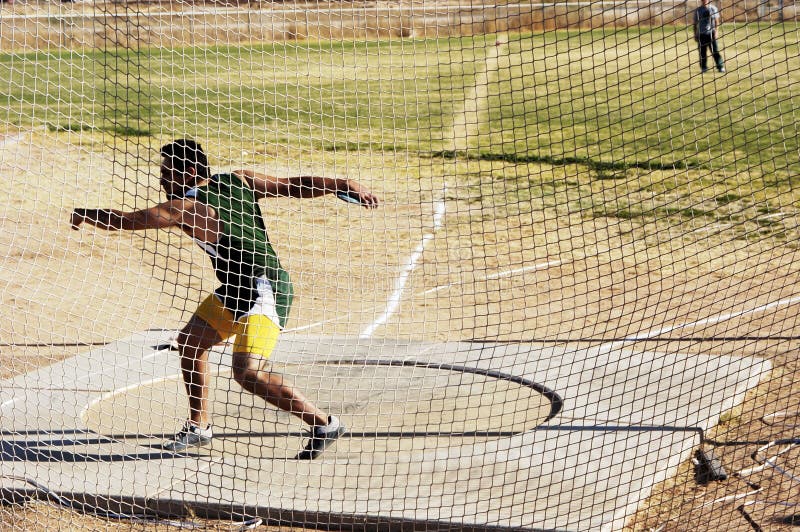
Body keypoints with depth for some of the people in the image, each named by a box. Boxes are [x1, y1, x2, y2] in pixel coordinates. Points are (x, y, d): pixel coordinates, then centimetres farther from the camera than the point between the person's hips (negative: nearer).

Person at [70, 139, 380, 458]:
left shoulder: (185, 209, -19)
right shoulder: (238, 181, 2)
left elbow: (123, 221, -15)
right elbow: (295, 186, -2)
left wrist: (84, 214, 3)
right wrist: (344, 185, -1)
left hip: (264, 291, -11)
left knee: (248, 373, -22)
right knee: (190, 342, 18)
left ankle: (324, 425, -13)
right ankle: (199, 427, 32)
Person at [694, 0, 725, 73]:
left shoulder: (713, 9, 4)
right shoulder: (698, 10, 7)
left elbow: (717, 21, 5)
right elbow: (695, 23, 10)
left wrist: (716, 32, -5)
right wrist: (695, 35, 5)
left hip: (711, 33, -1)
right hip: (701, 34, 1)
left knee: (715, 51, -4)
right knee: (702, 52, 0)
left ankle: (720, 67, 0)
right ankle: (704, 67, 9)